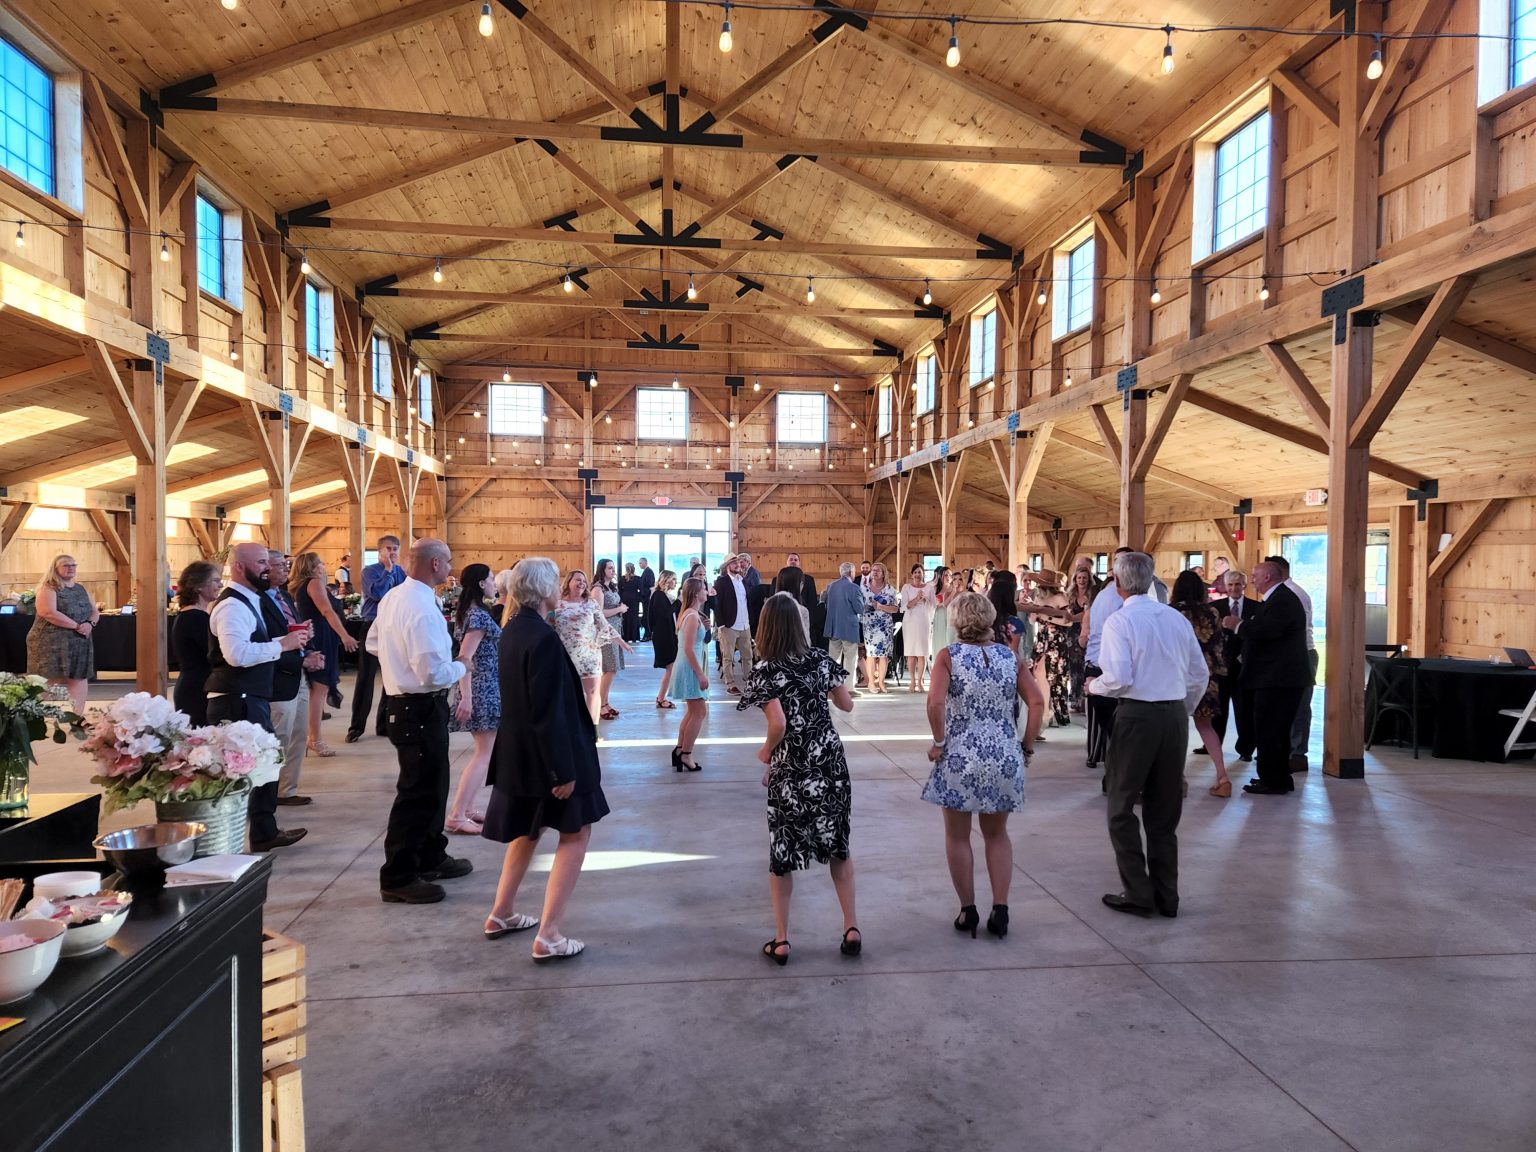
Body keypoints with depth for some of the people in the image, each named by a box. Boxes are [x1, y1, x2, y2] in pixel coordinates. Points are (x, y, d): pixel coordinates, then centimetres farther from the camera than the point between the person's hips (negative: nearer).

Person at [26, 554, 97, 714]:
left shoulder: (81, 589, 16)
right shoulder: (48, 588, -6)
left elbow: (95, 612, 15)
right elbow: (49, 613, -20)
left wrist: (90, 624, -9)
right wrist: (77, 626, -20)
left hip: (80, 643, 7)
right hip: (53, 643, -6)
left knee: (79, 678, 3)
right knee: (52, 681, -7)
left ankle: (77, 718, 6)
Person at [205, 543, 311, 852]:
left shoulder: (252, 601, 17)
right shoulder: (232, 605, -17)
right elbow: (236, 653, -31)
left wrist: (288, 640, 9)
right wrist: (282, 644, -26)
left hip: (252, 699, 11)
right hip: (236, 701, -11)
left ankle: (265, 832, 29)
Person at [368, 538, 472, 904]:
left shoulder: (393, 596, 6)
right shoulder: (422, 607, -24)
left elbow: (373, 643, 19)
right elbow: (433, 672, -27)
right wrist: (459, 668, -9)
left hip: (402, 702, 10)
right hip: (422, 709, -10)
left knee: (431, 784, 21)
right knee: (419, 791, 0)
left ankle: (430, 857, 35)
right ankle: (397, 878, 9)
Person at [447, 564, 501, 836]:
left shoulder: (469, 611, 12)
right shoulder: (479, 615, -17)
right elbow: (465, 658, -24)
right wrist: (466, 697, -28)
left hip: (481, 687, 10)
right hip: (484, 688, -10)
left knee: (483, 752, 16)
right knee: (484, 755, -5)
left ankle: (466, 808, 18)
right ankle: (455, 816, -8)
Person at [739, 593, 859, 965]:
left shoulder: (766, 672, -12)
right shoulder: (821, 660, 0)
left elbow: (779, 724, -24)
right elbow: (847, 705, 11)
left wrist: (766, 751, -5)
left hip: (790, 771, -3)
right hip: (830, 763, 3)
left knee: (782, 852, 11)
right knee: (837, 844, 18)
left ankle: (781, 940, 16)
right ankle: (852, 928, 20)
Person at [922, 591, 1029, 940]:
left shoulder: (948, 656, -6)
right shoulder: (1011, 656, 3)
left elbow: (935, 703, -21)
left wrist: (938, 742, -8)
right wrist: (1026, 744, 3)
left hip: (960, 758, -3)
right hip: (1005, 758, 3)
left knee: (958, 836, 14)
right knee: (997, 835, 20)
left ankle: (968, 911, 19)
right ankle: (1000, 910, 15)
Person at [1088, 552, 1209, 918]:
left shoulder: (1120, 621, -10)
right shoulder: (1177, 618, 7)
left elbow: (1119, 678, -19)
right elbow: (1200, 675, 11)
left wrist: (1094, 686, 1)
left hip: (1137, 715, -6)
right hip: (1176, 715, 6)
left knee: (1122, 809, 8)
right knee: (1165, 811, 15)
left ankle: (1138, 894, 10)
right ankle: (1166, 897, 21)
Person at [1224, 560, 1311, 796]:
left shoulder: (1283, 600, -16)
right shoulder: (1278, 599, 19)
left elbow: (1268, 629, -29)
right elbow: (1261, 628, 17)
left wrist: (1238, 625, -17)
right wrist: (1237, 625, 6)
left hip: (1278, 679, -11)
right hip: (1278, 677, 11)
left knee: (1268, 731, -7)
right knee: (1276, 730, 17)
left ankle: (1272, 781, -2)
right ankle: (1280, 779, 26)